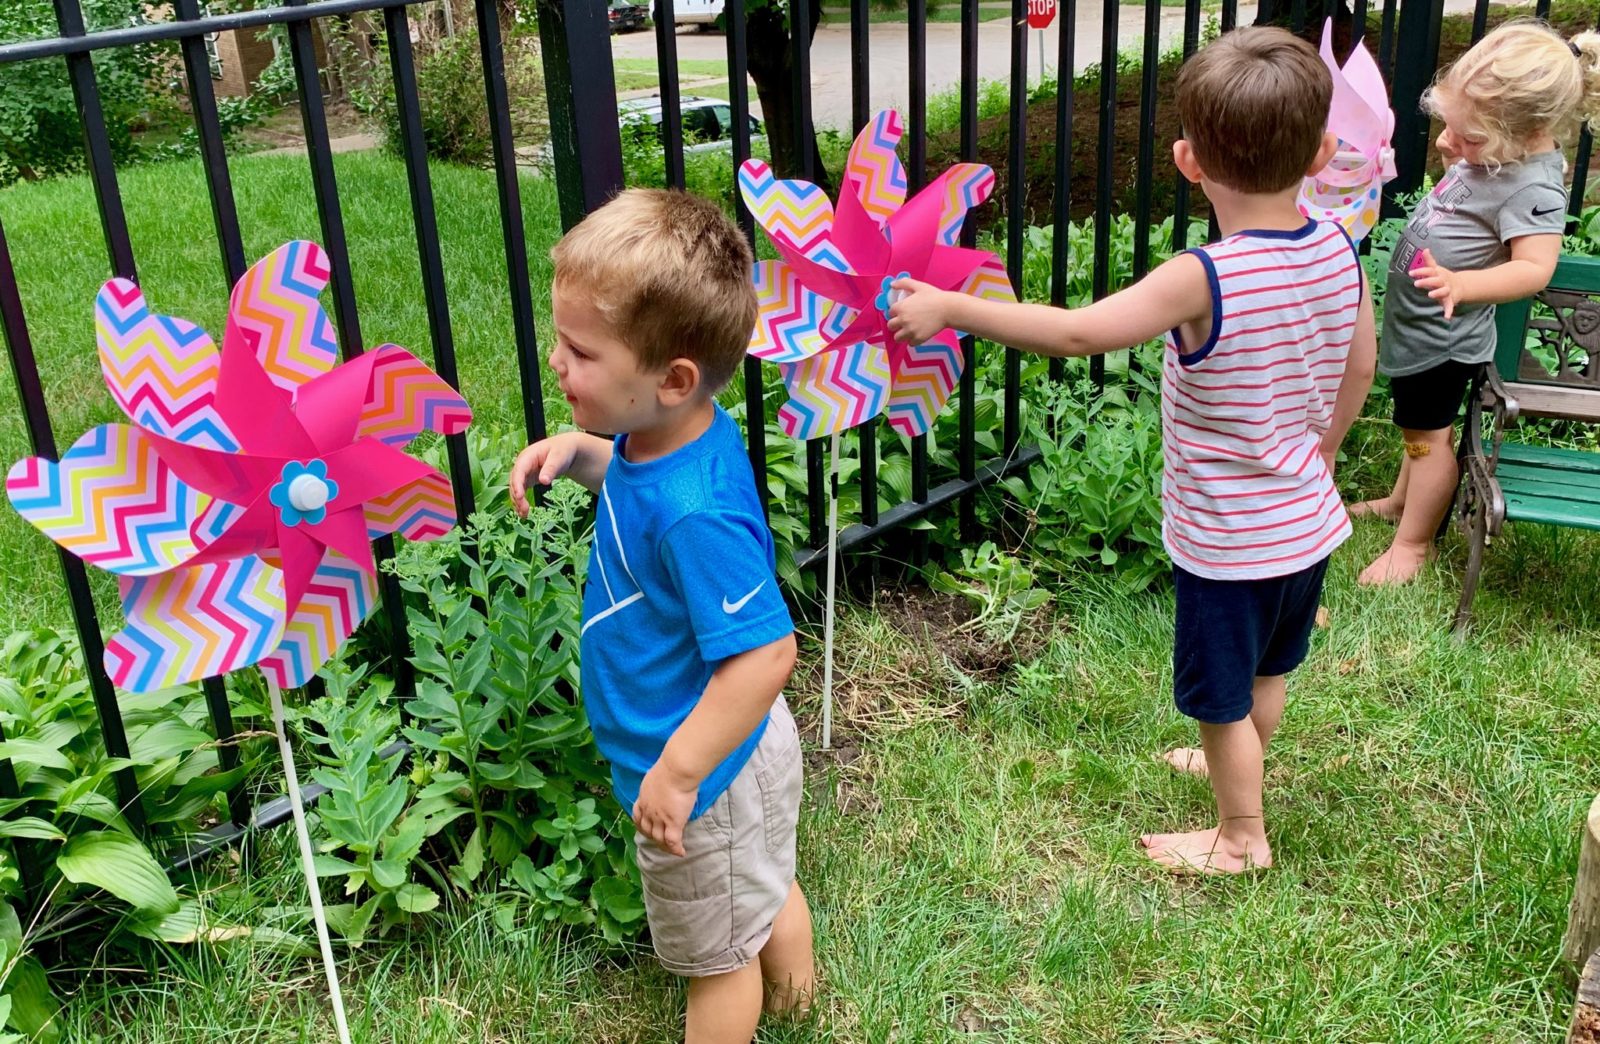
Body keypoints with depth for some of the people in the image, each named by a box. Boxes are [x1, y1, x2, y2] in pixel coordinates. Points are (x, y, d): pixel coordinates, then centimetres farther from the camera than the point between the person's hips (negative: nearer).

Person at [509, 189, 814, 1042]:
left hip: (703, 774, -9)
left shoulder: (692, 514, -39)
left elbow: (764, 654, -36)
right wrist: (578, 452, -6)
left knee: (717, 956, 18)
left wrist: (678, 773, -30)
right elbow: (639, 482, 12)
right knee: (767, 889, 33)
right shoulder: (686, 430, -12)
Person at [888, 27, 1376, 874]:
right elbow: (1359, 368, 6)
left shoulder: (1202, 280, -30)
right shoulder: (1339, 252, -8)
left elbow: (1077, 333, -33)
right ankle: (1237, 767, 56)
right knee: (1267, 671, 30)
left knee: (1222, 697, 16)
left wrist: (951, 310, -24)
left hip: (1228, 541, -7)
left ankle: (1242, 838, 36)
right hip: (1309, 522, 7)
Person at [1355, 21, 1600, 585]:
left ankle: (1413, 543, 22)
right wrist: (1456, 149, -1)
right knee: (1421, 425, 26)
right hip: (1422, 322, 9)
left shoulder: (1532, 187, -29)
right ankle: (1401, 501, 46)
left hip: (1440, 333, -9)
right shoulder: (1493, 149, -4)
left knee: (1427, 433, 6)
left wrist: (1460, 284, -49)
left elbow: (1534, 268, -36)